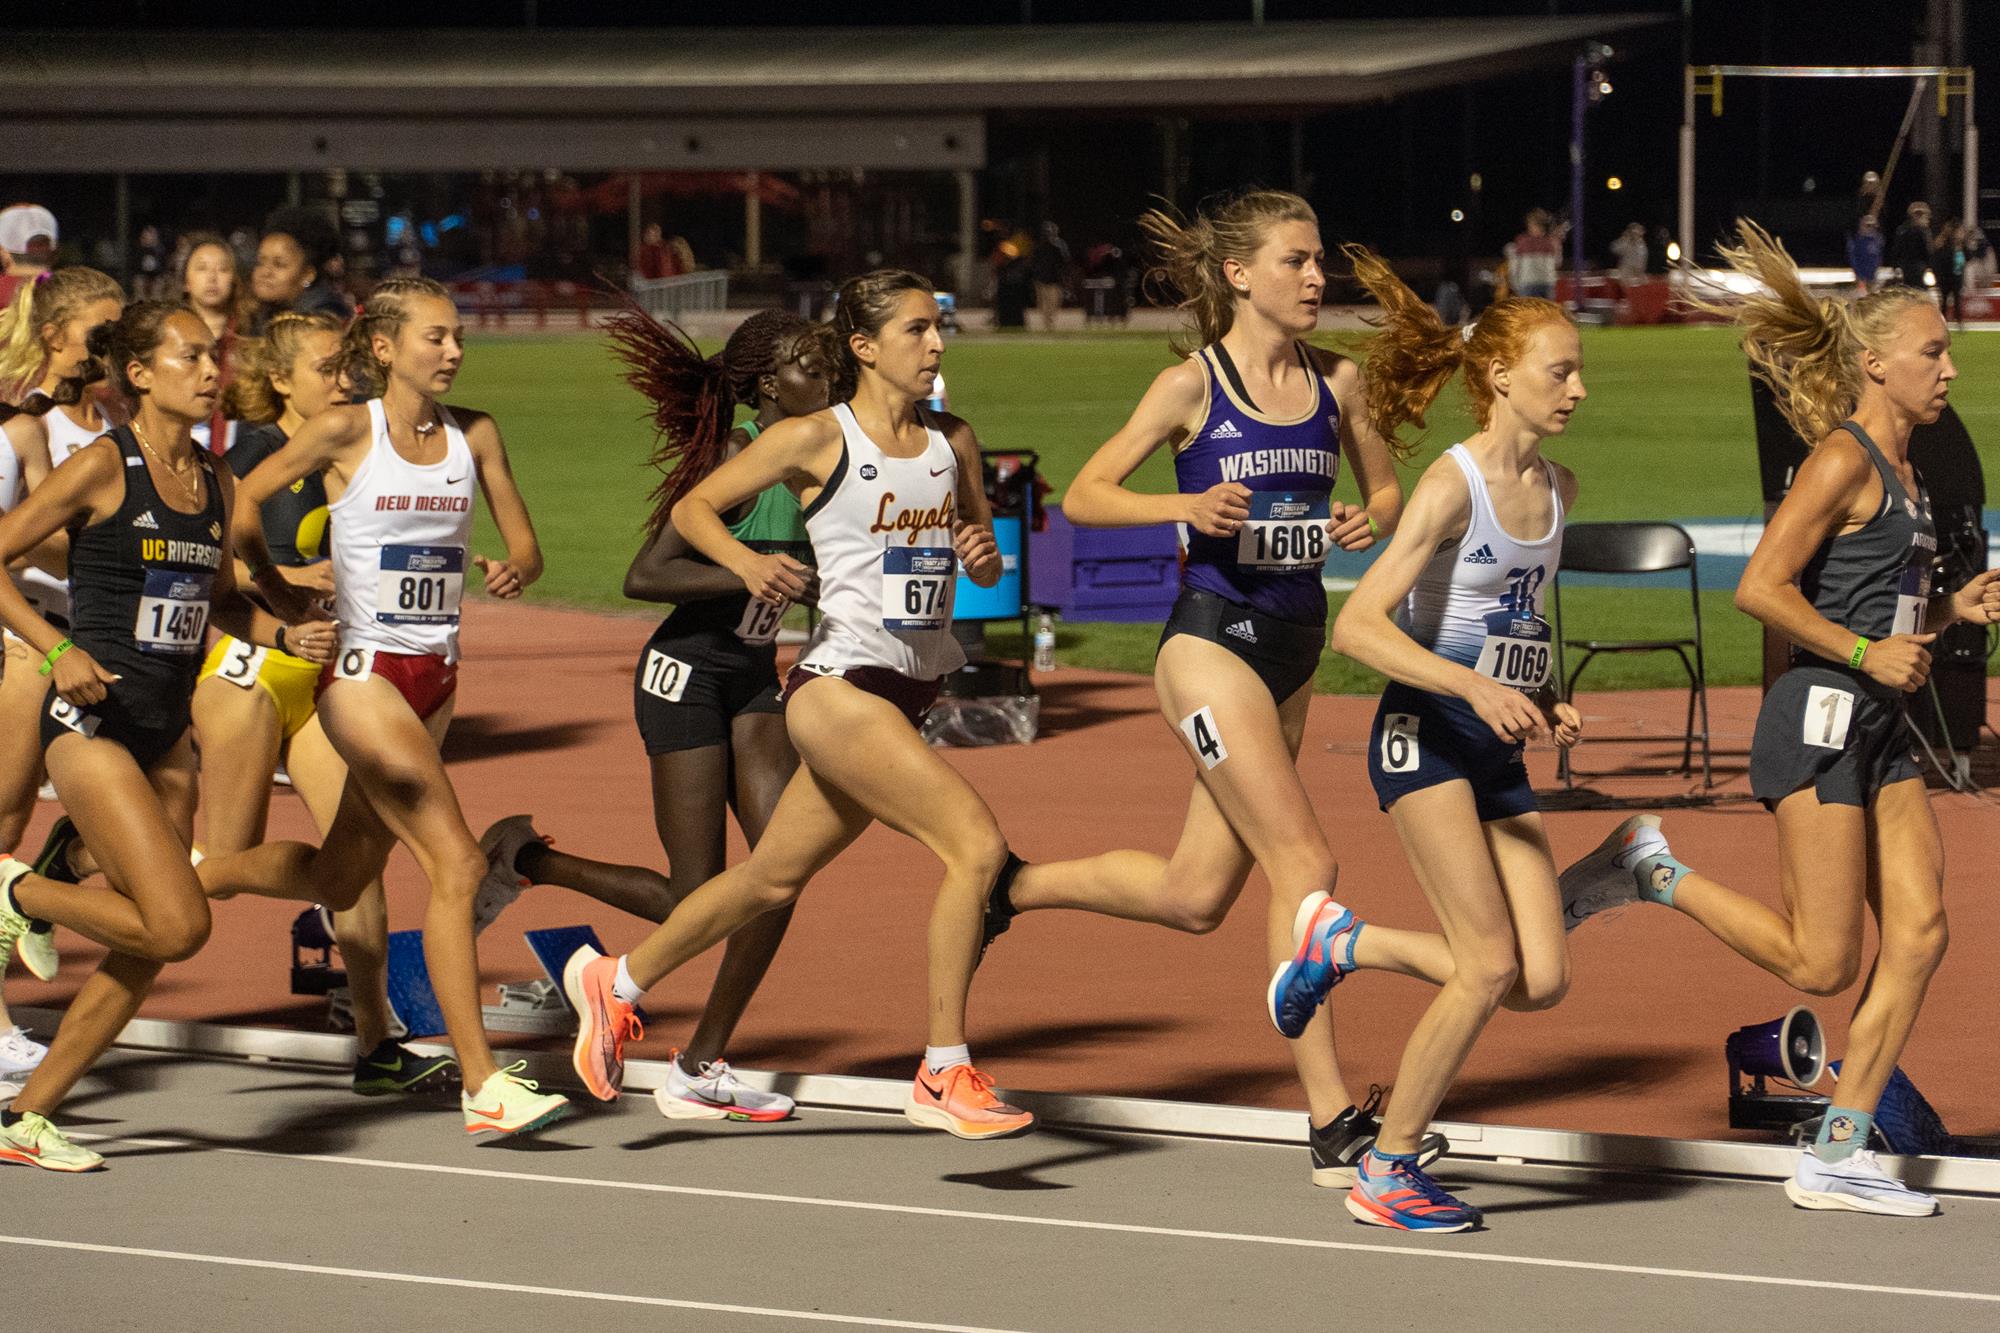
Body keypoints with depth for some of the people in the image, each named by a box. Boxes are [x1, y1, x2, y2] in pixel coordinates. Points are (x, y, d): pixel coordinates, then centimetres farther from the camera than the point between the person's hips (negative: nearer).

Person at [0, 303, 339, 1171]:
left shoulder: (212, 481, 10)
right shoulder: (104, 466, -10)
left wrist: (284, 635, 6)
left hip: (165, 731, 7)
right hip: (92, 719, -7)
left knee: (142, 951, 5)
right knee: (178, 925, -18)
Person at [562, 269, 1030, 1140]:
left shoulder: (954, 442, 11)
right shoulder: (817, 439, -6)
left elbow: (986, 565, 21)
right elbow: (693, 509, 1)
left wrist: (984, 556, -3)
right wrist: (745, 563, -18)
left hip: (911, 692, 7)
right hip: (839, 685, -7)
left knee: (774, 879, 17)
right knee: (977, 846, -19)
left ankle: (616, 984, 37)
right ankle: (944, 1077, -13)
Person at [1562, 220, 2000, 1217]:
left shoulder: (1898, 470, 16)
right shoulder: (1842, 460, -12)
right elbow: (1762, 587, -19)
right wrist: (1867, 654, -18)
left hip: (1879, 726, 9)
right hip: (1820, 719, -9)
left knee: (1917, 935, 1)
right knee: (1821, 963, -8)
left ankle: (1839, 1154, 5)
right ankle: (1649, 869, 8)